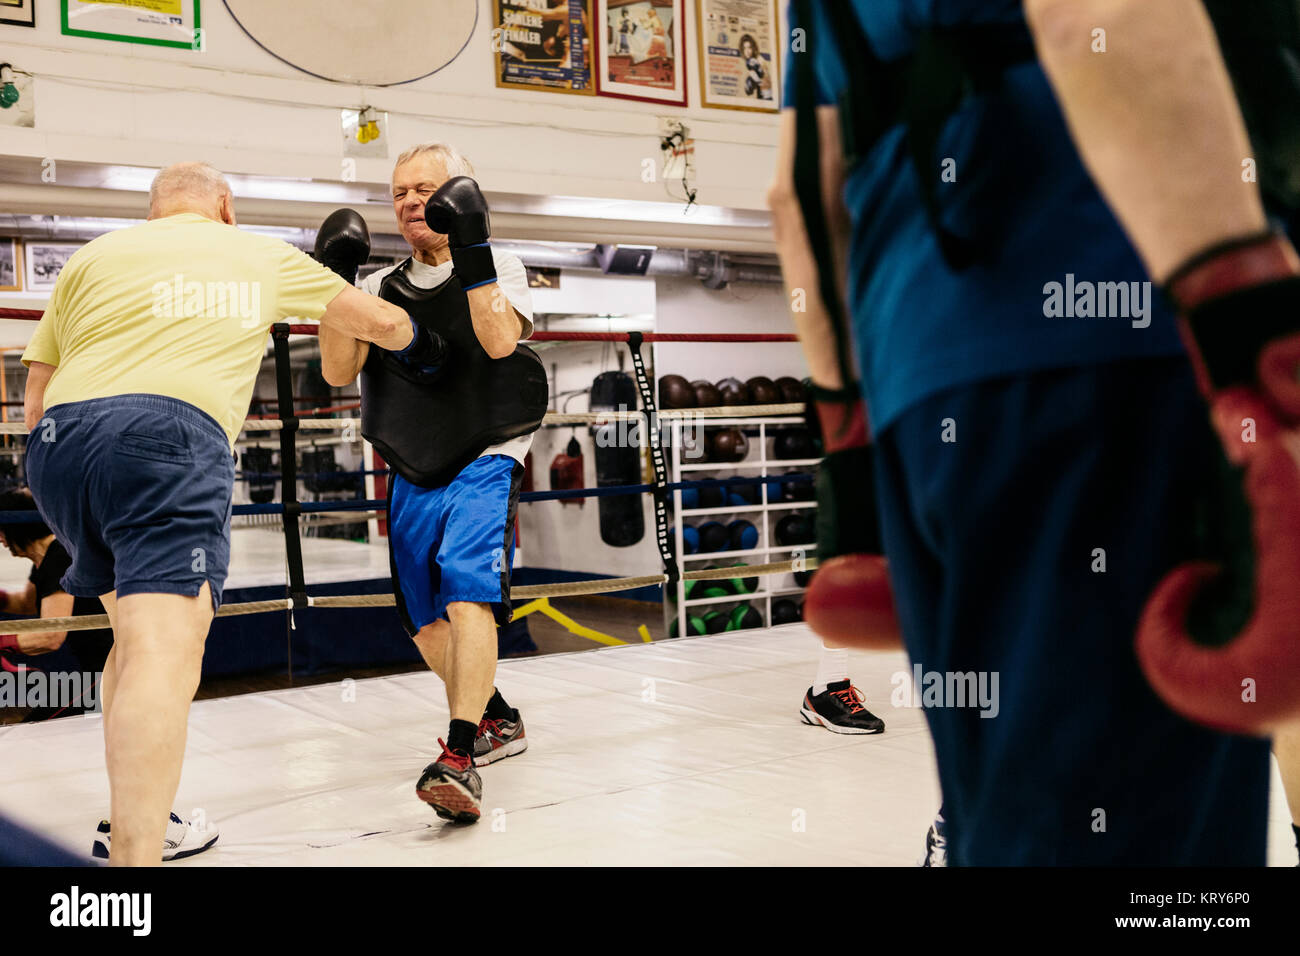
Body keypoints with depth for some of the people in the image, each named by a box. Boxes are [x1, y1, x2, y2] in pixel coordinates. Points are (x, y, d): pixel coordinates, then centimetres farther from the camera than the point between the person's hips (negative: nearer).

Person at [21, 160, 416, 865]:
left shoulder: (92, 256, 25)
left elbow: (36, 403, 23)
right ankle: (136, 851, -32)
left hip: (56, 443, 5)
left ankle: (128, 820, 24)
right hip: (171, 433, -4)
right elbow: (383, 322, 35)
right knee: (165, 646, -17)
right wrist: (410, 338, 58)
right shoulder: (265, 256, 24)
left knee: (136, 628, 23)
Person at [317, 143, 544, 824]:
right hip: (412, 474, 5)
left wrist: (470, 252, -23)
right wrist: (336, 284, -8)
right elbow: (338, 371, 1)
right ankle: (497, 722, 30)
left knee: (467, 589, -25)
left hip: (484, 461, -5)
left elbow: (499, 340, -18)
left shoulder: (499, 269, 3)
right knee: (425, 622, 8)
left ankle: (460, 758, -31)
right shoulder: (380, 290, 13)